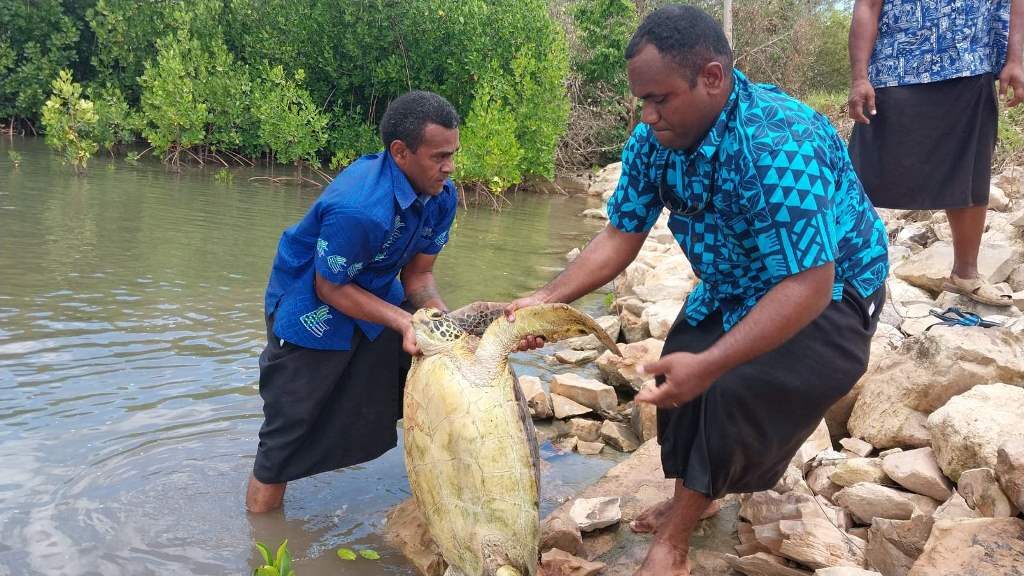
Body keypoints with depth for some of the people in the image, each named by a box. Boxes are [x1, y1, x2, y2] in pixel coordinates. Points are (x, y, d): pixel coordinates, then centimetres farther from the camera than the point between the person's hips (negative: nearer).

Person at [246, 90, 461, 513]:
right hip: (310, 309, -7)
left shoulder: (442, 196, -12)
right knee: (285, 442, 2)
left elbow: (418, 275, -4)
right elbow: (330, 288, -24)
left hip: (376, 294, 7)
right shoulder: (359, 208, -37)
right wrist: (403, 321, -31)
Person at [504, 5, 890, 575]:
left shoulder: (781, 146, -37)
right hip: (735, 289, 7)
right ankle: (695, 495, 28)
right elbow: (621, 236, -6)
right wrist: (544, 301, -18)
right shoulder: (654, 140, -14)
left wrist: (710, 364, -43)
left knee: (737, 392, -24)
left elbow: (806, 286, -38)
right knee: (678, 380, 0)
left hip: (828, 293, -7)